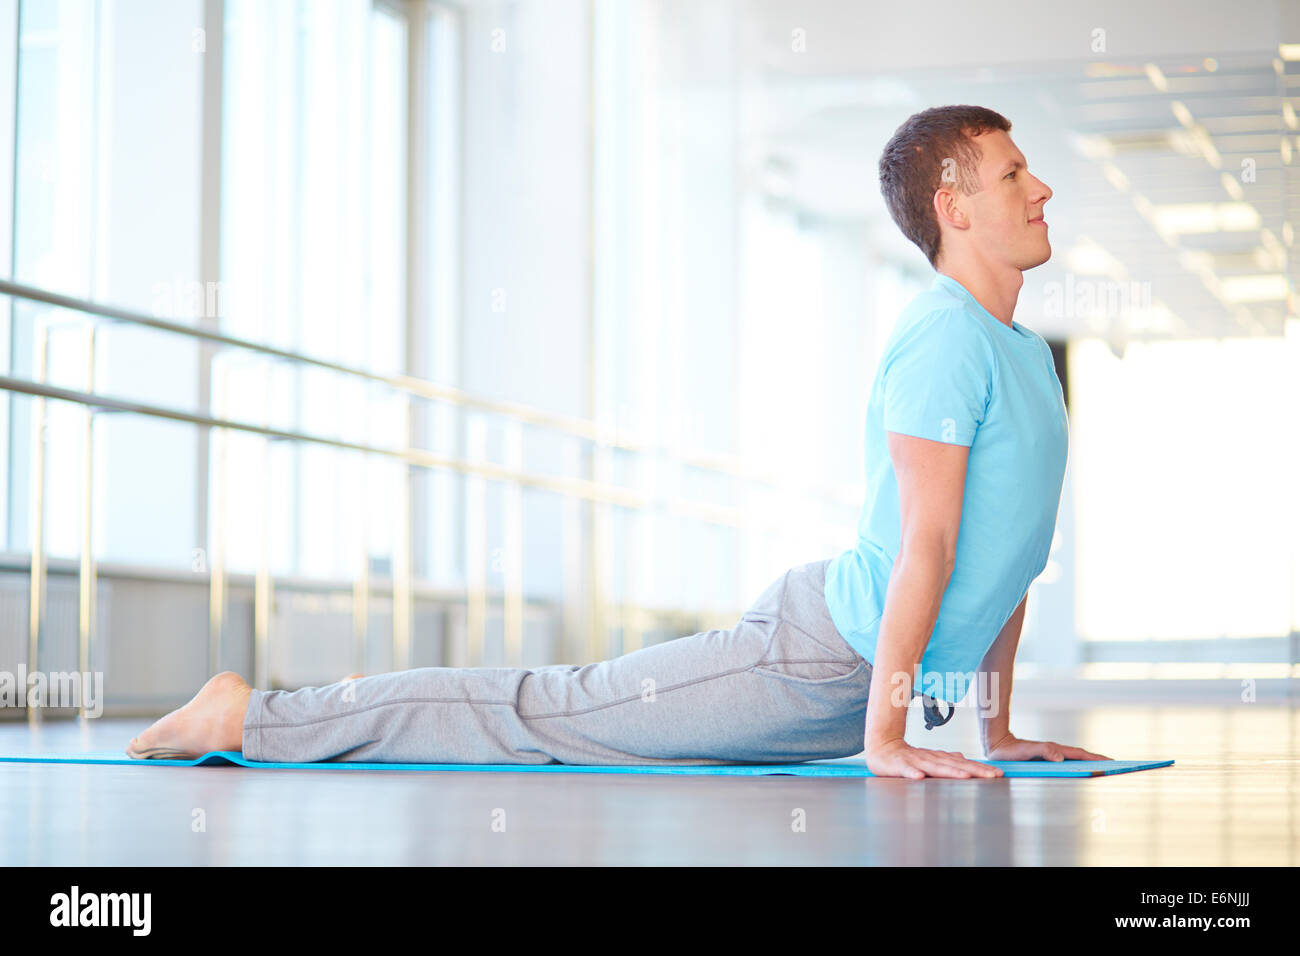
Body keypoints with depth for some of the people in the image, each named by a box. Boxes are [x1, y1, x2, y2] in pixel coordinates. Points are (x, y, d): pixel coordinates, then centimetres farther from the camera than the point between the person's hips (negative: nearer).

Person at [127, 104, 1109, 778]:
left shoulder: (1028, 355, 14)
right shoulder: (945, 338, -18)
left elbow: (1013, 555, 19)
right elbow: (927, 543, -23)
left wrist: (998, 725, 17)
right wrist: (882, 734, -25)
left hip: (858, 683, 9)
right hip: (818, 654, -9)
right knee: (552, 714, -2)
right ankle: (248, 715, 7)